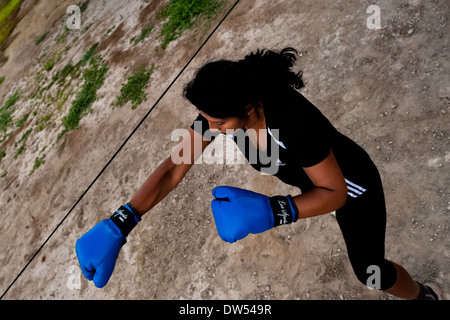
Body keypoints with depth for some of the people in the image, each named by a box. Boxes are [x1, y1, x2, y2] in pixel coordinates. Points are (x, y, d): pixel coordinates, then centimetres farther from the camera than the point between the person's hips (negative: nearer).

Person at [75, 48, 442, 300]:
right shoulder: (222, 111, -27)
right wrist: (118, 225, -34)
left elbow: (334, 192, -31)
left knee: (370, 272, 14)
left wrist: (271, 211, -47)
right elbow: (174, 166, -26)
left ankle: (424, 294, 46)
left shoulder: (294, 120, -45)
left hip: (352, 184, -5)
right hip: (309, 176, 5)